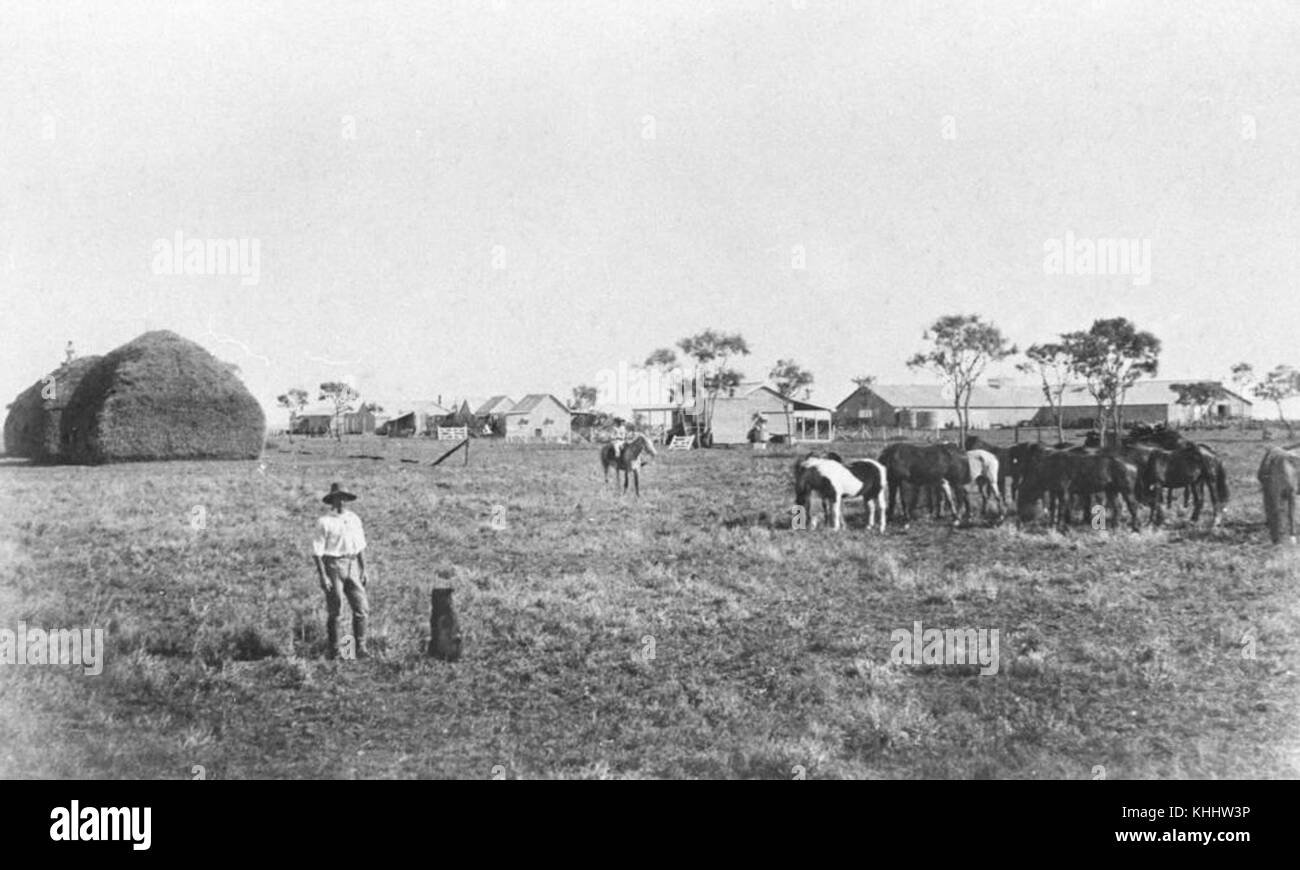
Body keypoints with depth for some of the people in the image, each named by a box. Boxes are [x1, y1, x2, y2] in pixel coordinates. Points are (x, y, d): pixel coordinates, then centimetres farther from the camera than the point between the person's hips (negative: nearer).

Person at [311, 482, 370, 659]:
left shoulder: (354, 519, 11)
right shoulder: (324, 522, -5)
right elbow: (316, 551, -7)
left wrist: (364, 570, 11)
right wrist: (322, 576, -13)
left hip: (352, 565, 5)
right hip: (332, 566, -4)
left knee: (361, 607, -4)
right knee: (334, 610, 0)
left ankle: (360, 647, 0)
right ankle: (333, 649, 11)